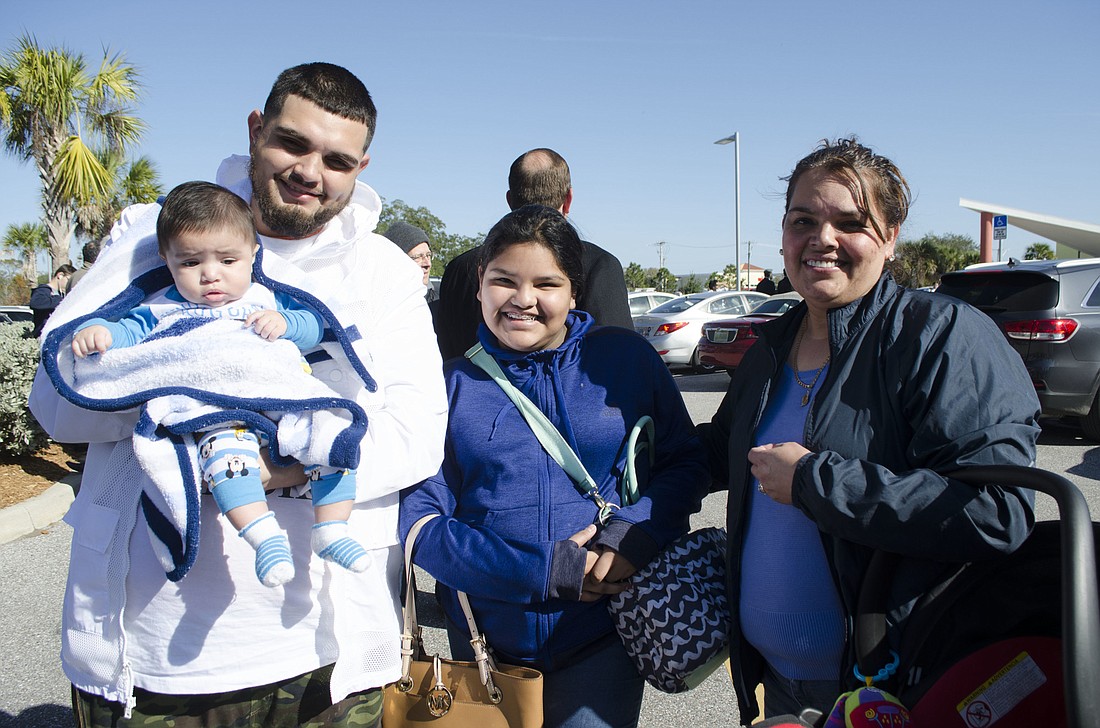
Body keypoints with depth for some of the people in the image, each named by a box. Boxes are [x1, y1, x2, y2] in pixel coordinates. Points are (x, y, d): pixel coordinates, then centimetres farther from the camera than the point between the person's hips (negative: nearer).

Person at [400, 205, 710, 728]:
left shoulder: (627, 359, -2)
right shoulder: (452, 385, -3)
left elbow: (685, 463, 2)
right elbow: (420, 523, -7)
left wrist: (637, 532, -18)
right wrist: (544, 570, -18)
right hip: (484, 643, 1)